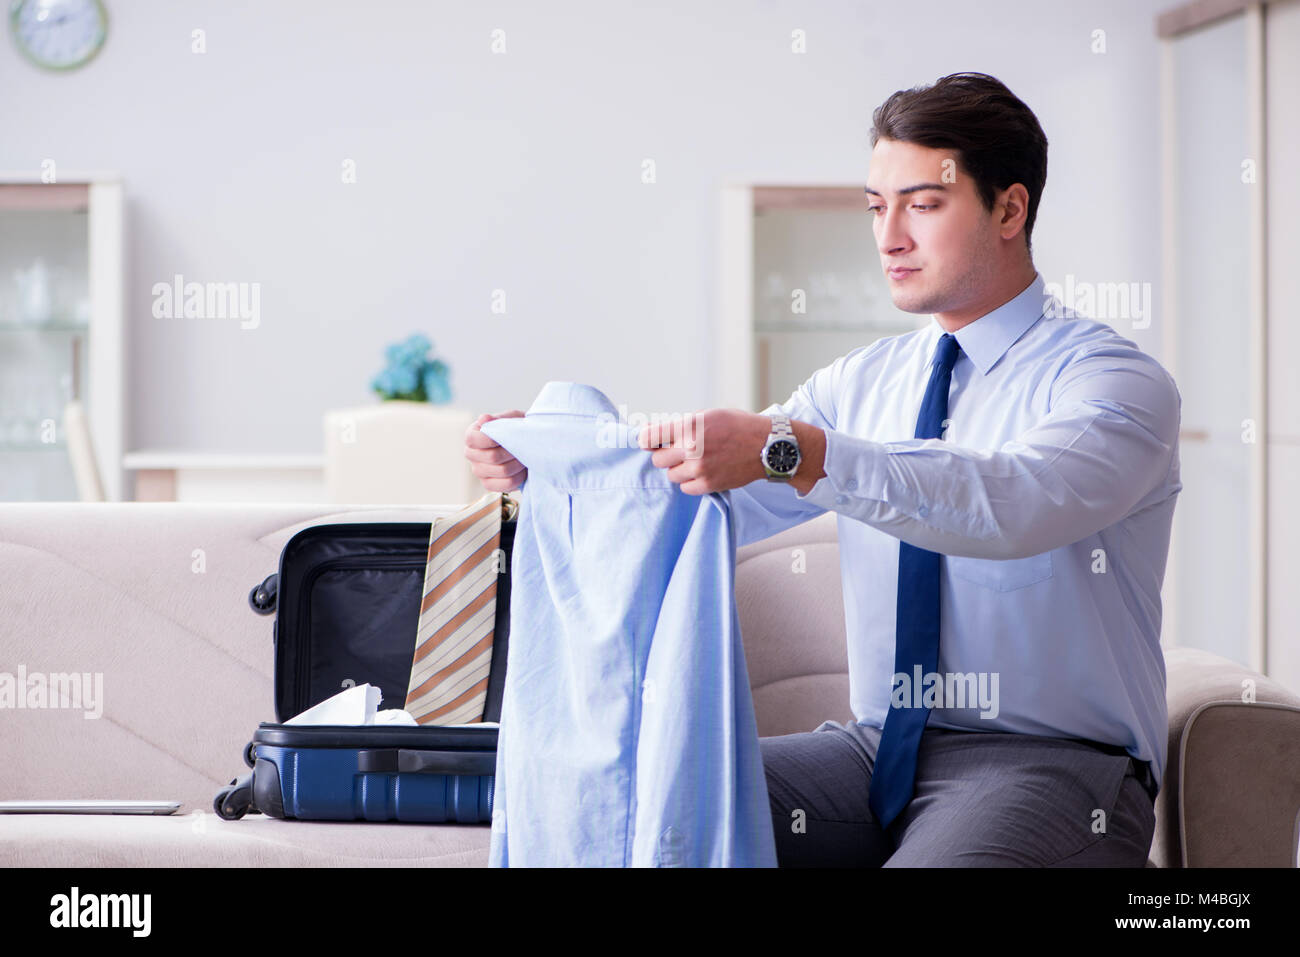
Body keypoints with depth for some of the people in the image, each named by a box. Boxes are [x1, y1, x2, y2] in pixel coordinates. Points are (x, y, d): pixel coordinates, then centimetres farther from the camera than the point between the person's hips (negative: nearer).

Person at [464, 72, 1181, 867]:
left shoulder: (1117, 382, -8)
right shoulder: (864, 383, 13)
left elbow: (1011, 505, -29)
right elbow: (707, 500, 4)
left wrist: (790, 450, -39)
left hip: (1047, 764, -5)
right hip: (882, 747, 5)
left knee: (938, 860, -36)